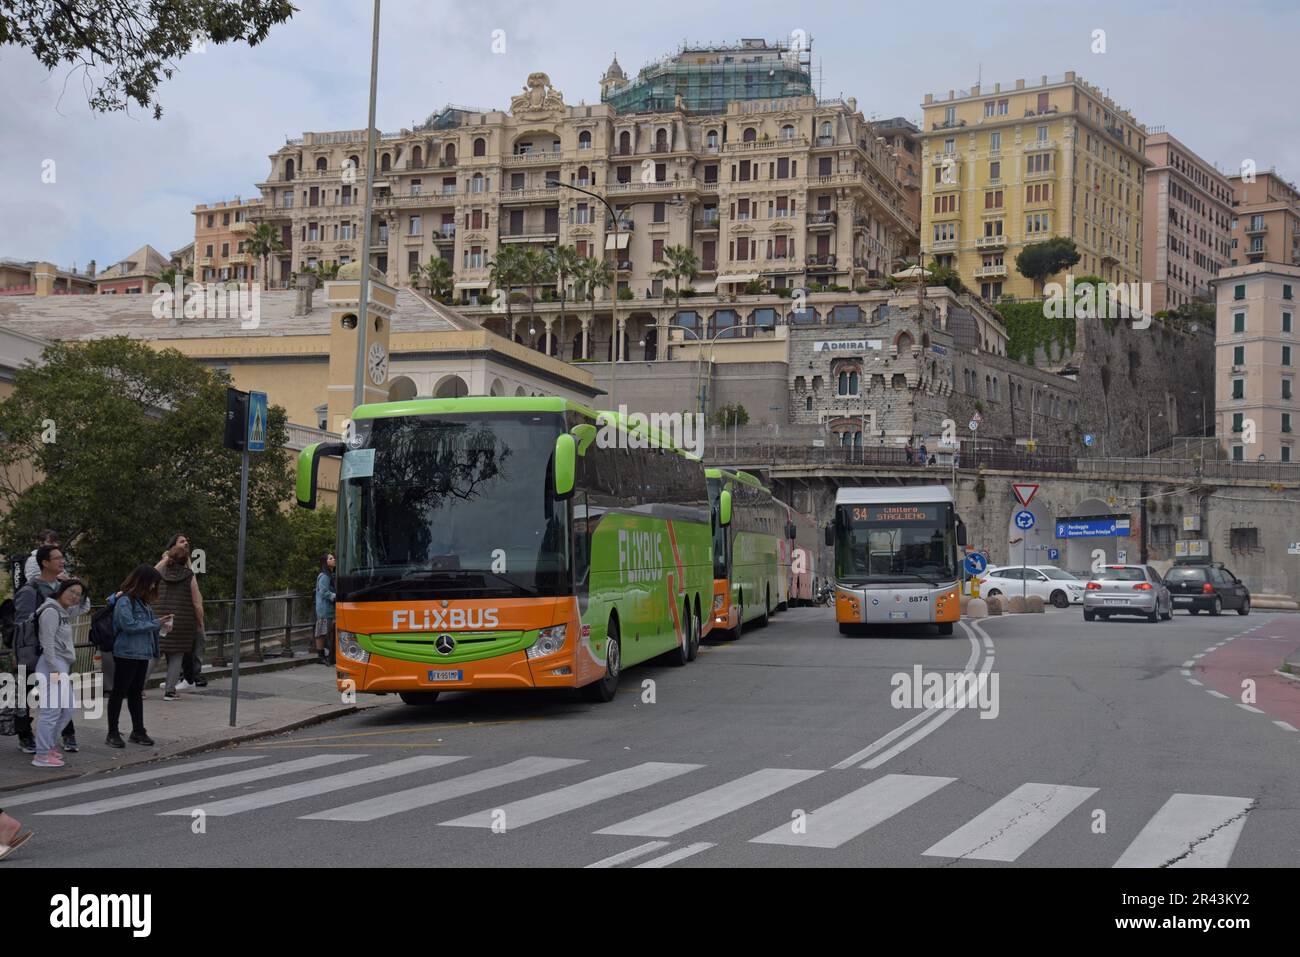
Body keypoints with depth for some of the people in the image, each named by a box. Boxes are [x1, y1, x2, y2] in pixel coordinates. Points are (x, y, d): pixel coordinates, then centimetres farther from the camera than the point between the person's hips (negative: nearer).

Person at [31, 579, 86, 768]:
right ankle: (42, 755, -8)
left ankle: (48, 744, 24)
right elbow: (48, 643, -17)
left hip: (63, 666, 10)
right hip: (53, 664, -10)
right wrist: (54, 670, -21)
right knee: (52, 709, -10)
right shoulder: (51, 611, -10)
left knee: (68, 707, 14)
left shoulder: (65, 612, 18)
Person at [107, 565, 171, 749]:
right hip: (127, 653, -9)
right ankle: (112, 734, 6)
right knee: (119, 692, 0)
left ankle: (138, 731, 22)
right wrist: (155, 624, -17)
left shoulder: (143, 600, 14)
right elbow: (129, 625, -22)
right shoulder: (124, 600, -13)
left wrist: (161, 626, 3)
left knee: (136, 693, 15)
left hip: (142, 654, 9)